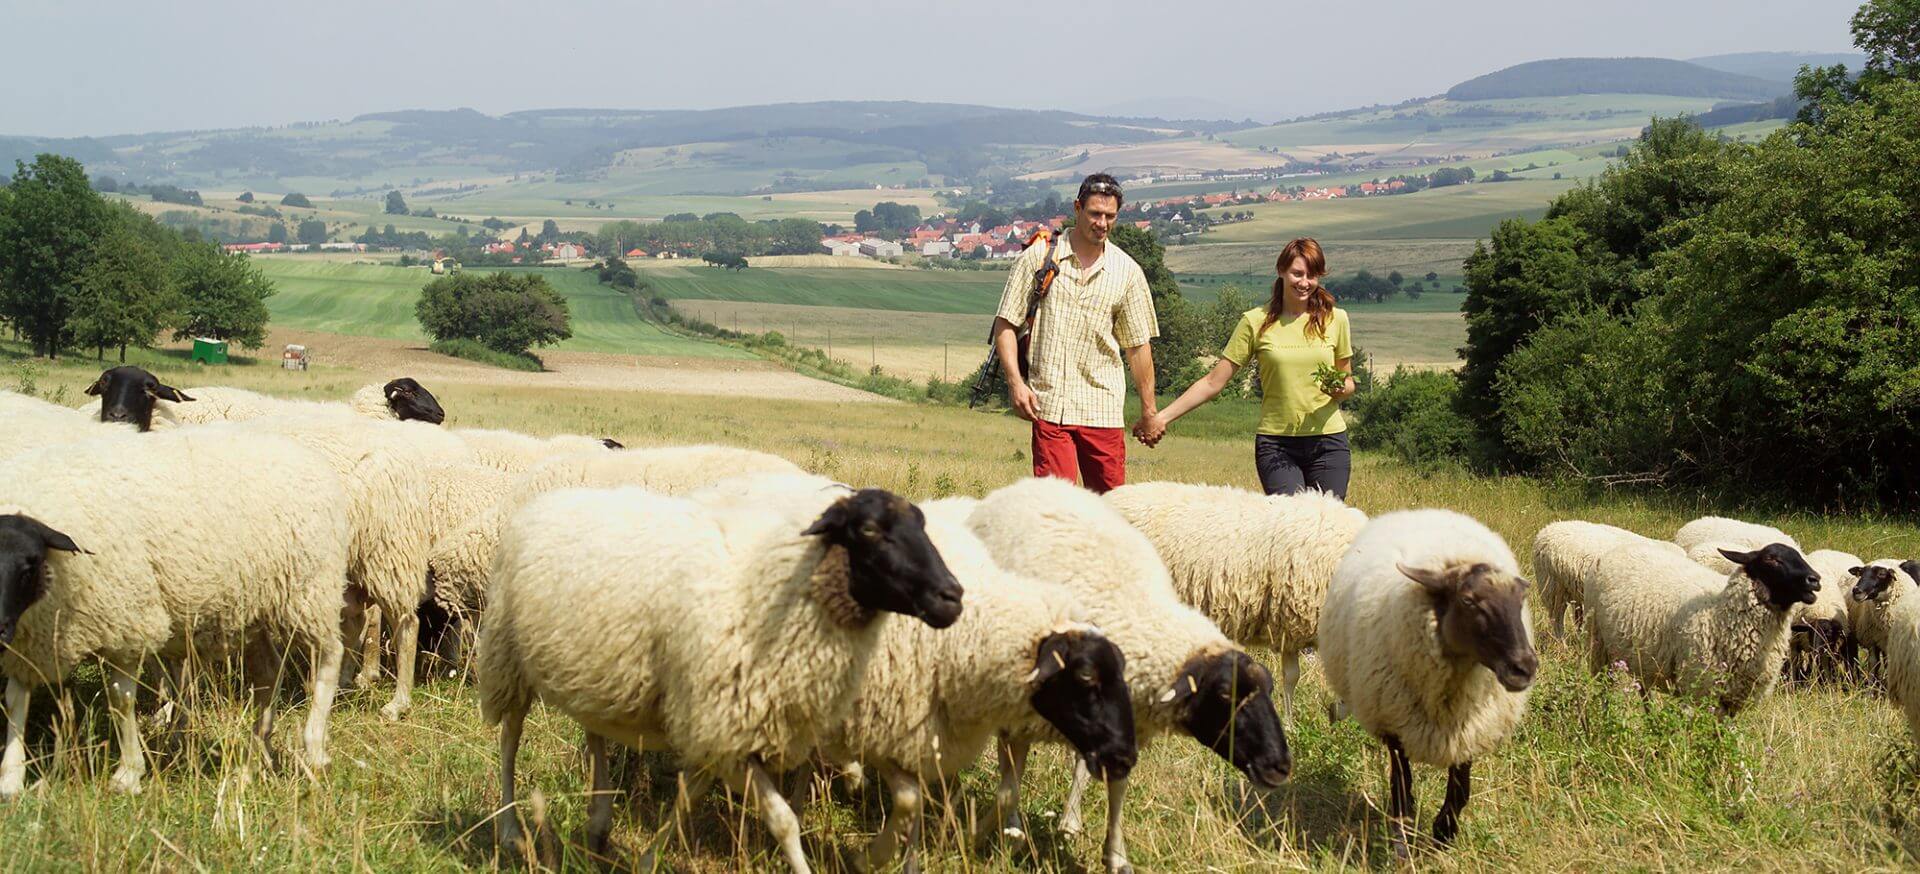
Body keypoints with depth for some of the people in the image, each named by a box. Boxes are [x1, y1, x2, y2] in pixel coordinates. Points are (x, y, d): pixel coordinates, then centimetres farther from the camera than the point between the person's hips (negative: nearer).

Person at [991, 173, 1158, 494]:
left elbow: (1137, 345, 14)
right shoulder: (1038, 257, 3)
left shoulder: (1127, 271, 8)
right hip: (1049, 404, -2)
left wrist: (1149, 410, 13)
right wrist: (1015, 382, -8)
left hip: (1103, 406, 2)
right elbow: (1005, 324, 4)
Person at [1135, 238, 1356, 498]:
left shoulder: (1335, 319, 6)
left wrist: (1340, 388, -8)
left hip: (1329, 441, 2)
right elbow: (1213, 381, 0)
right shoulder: (1256, 322, 0)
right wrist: (1162, 417, -7)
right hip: (1276, 443, -2)